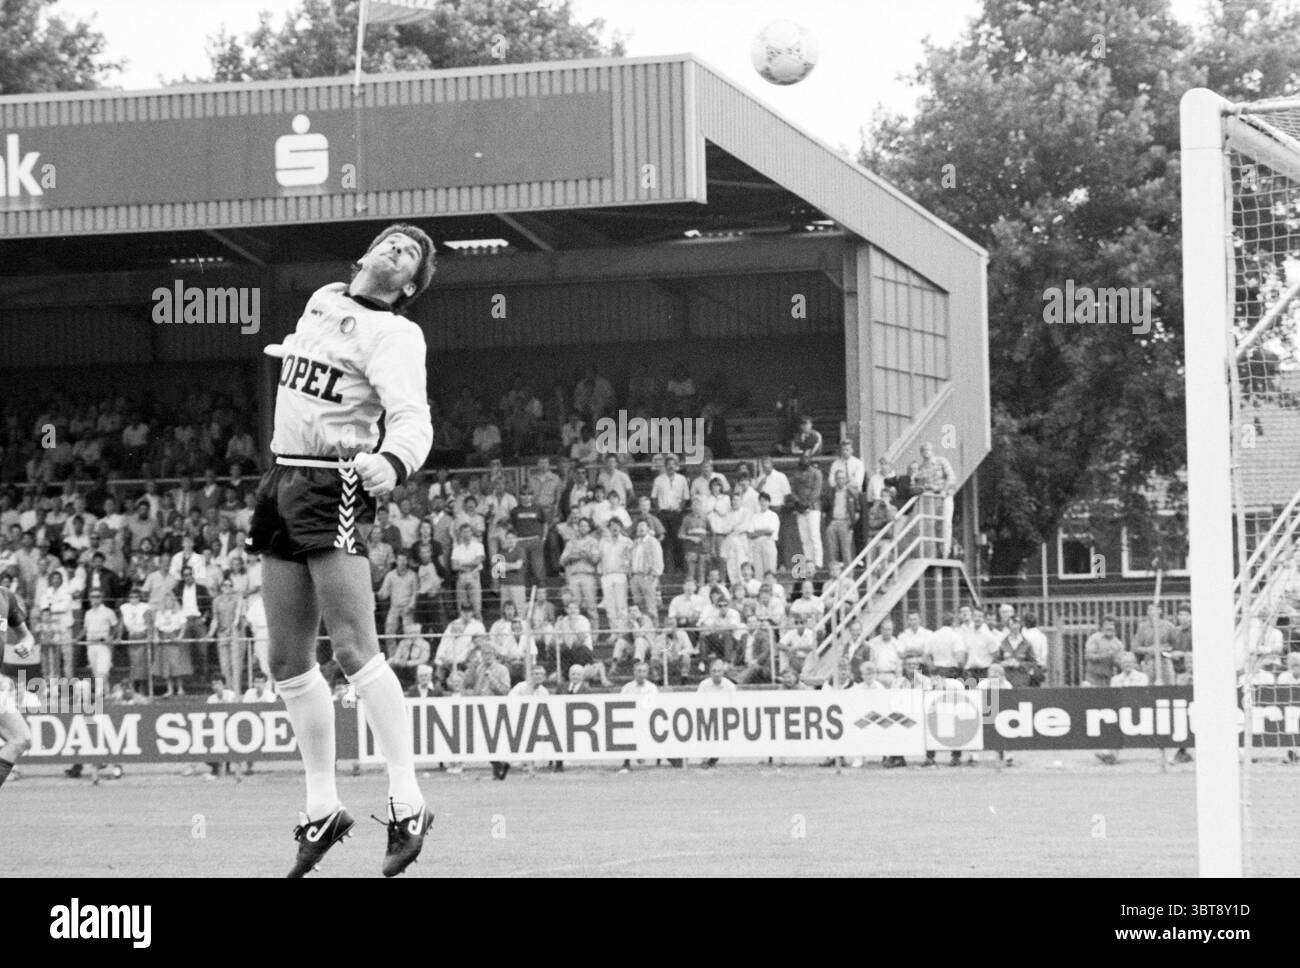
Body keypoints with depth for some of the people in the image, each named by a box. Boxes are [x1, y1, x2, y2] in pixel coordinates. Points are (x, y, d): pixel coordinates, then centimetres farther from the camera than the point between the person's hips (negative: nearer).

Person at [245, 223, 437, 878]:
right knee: (289, 663, 8)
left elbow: (412, 419, -22)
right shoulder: (322, 302, 14)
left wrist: (392, 462, -41)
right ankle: (321, 810, 14)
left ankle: (407, 804, -19)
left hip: (333, 487, -8)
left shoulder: (393, 335, -7)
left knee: (354, 651, -18)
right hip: (283, 481, 8)